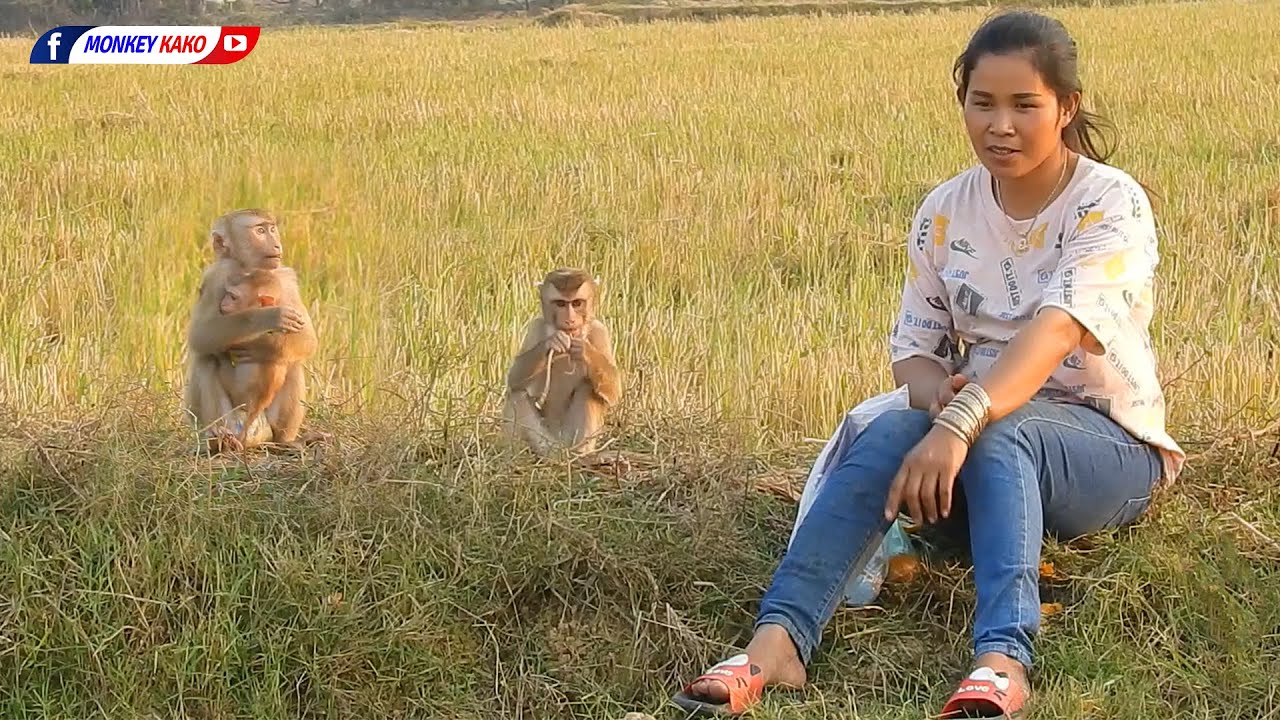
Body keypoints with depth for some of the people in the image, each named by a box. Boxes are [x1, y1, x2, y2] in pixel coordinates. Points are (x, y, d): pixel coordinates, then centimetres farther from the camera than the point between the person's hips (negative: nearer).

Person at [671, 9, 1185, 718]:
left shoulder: (1111, 204, -13)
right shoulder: (945, 212, 4)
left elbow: (1056, 330, -30)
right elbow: (912, 347, 4)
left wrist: (961, 424, -45)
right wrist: (938, 393, -22)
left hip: (1109, 446, -4)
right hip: (985, 423, 4)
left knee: (999, 435, -38)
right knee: (890, 431, -30)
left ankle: (1002, 660, -56)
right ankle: (778, 639, -46)